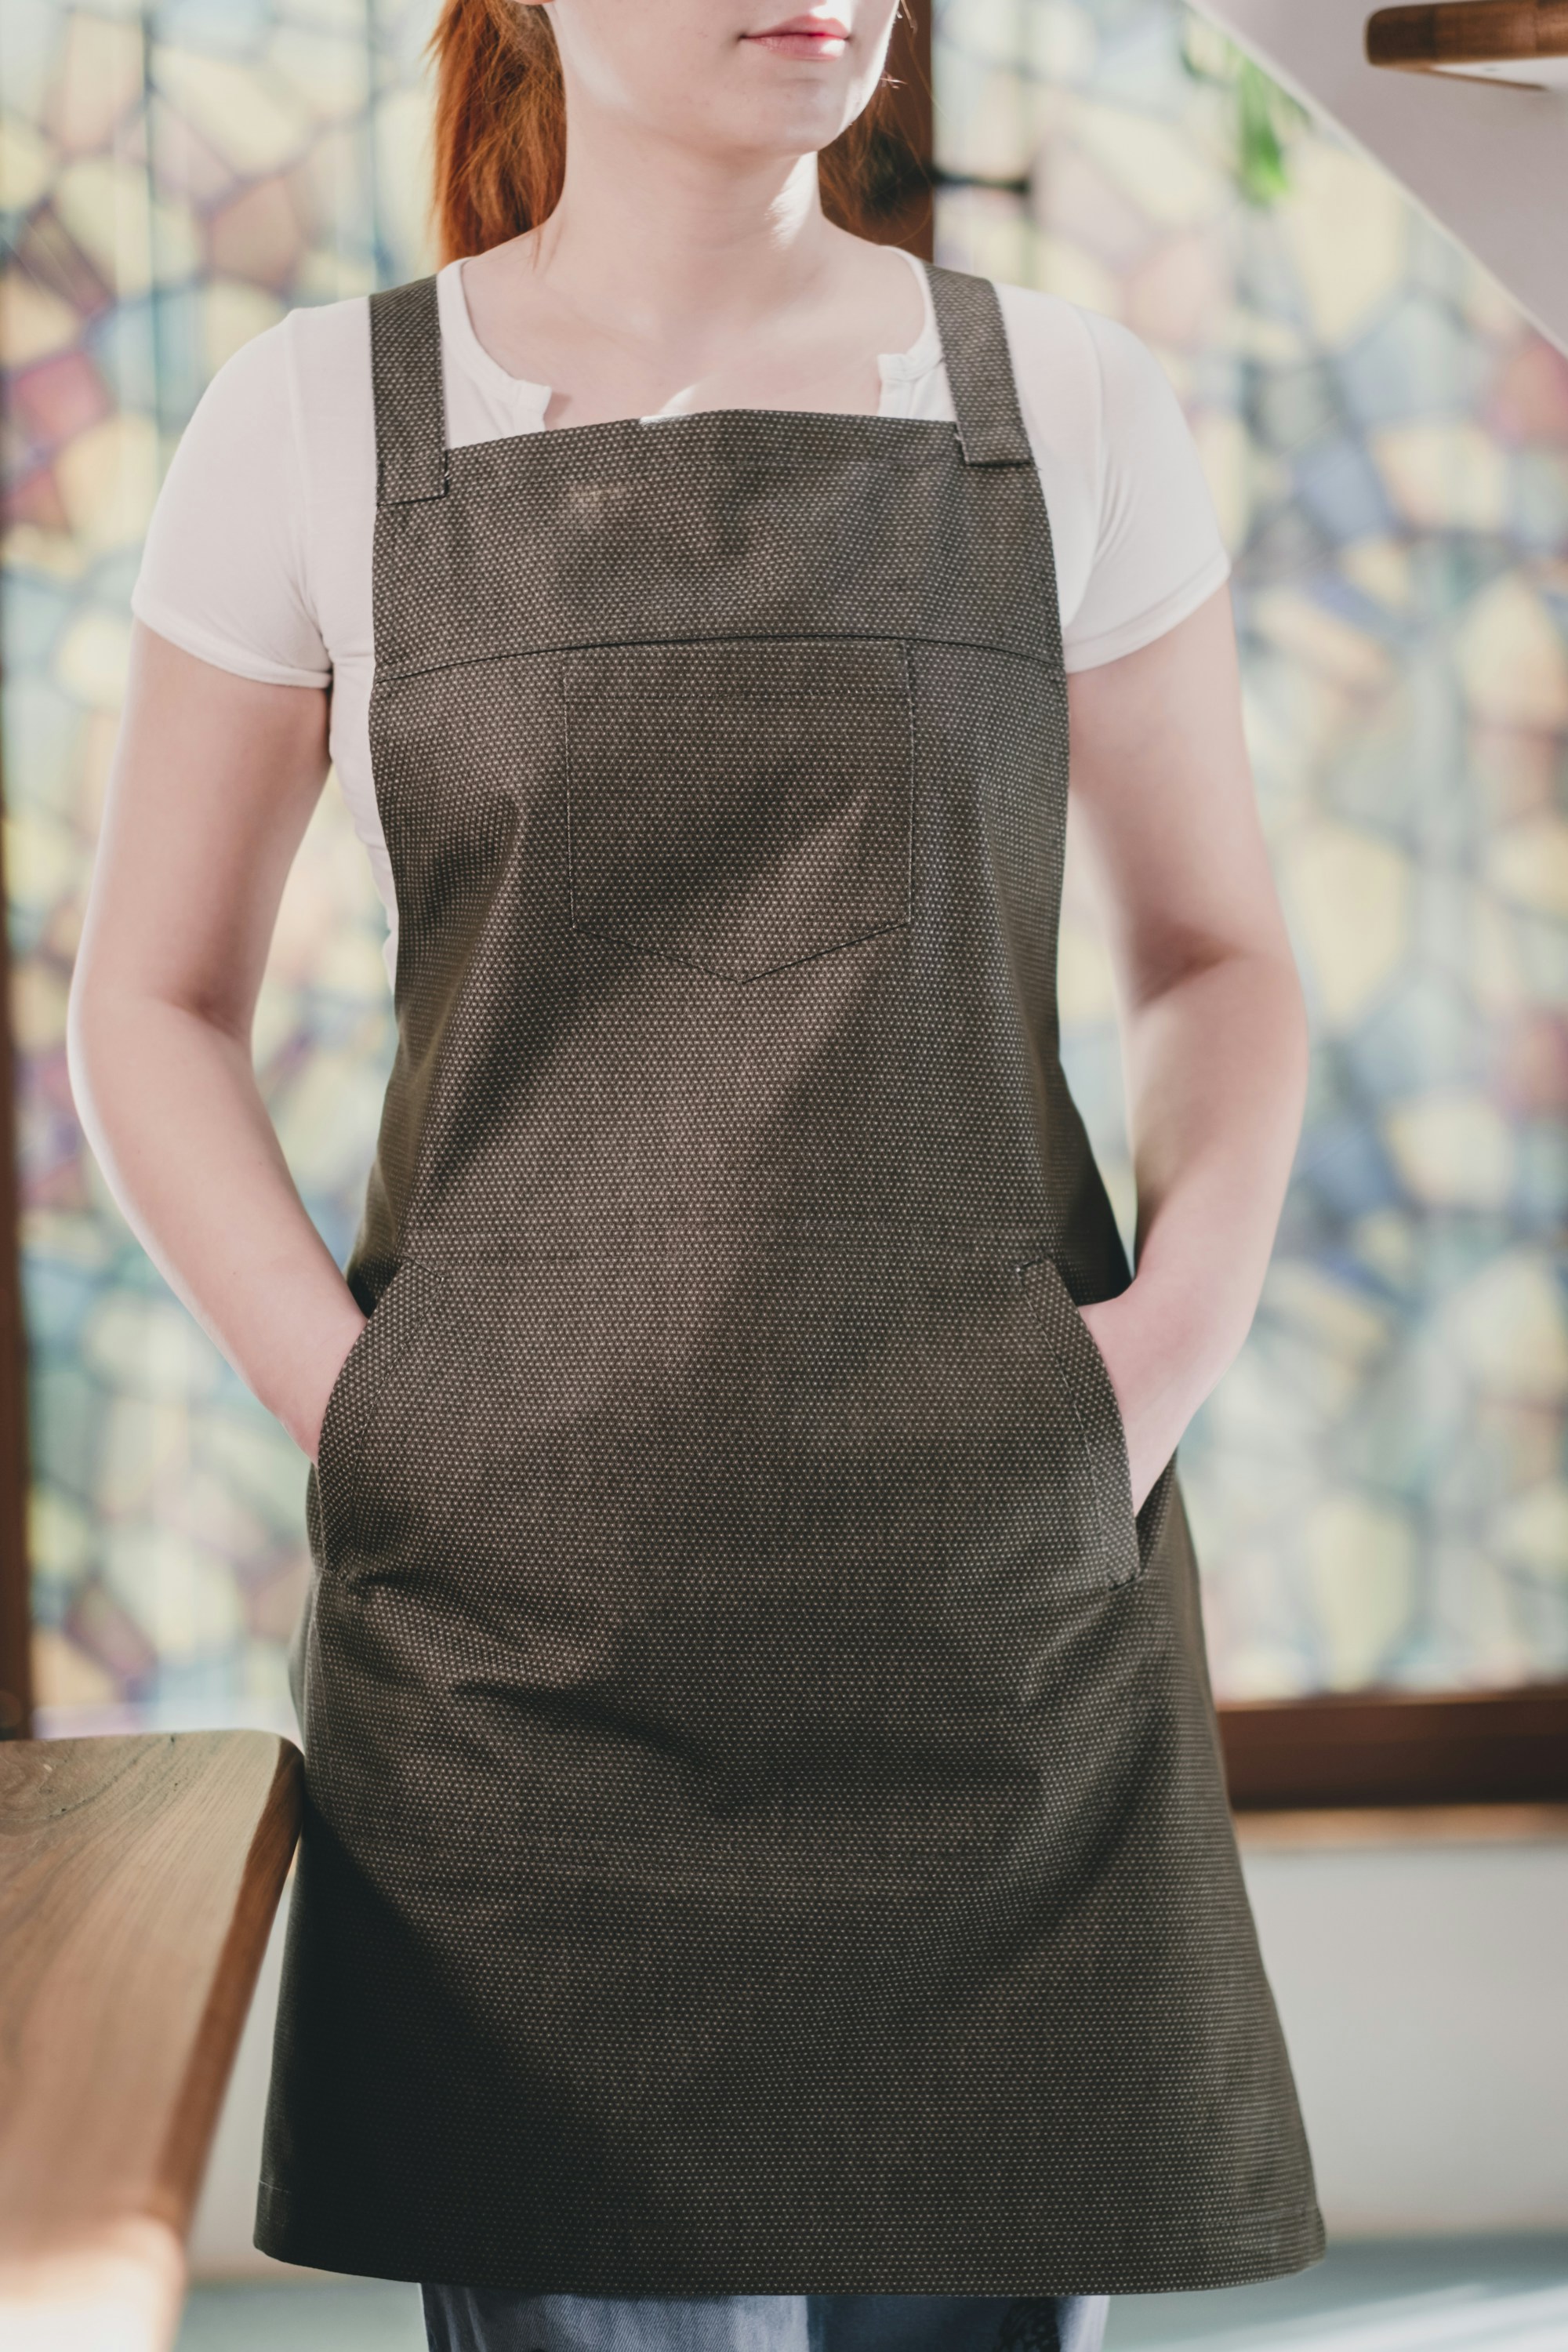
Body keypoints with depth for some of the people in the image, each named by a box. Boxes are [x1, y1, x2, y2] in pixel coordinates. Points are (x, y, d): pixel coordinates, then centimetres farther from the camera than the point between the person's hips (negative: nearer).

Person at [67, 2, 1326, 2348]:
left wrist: (1185, 1316, -3)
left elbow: (1217, 951, 15)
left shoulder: (1064, 404, 7)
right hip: (530, 1602, -1)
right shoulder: (324, 421, 3)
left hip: (1005, 1597, 2)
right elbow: (154, 1006, 9)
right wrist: (351, 1400, -5)